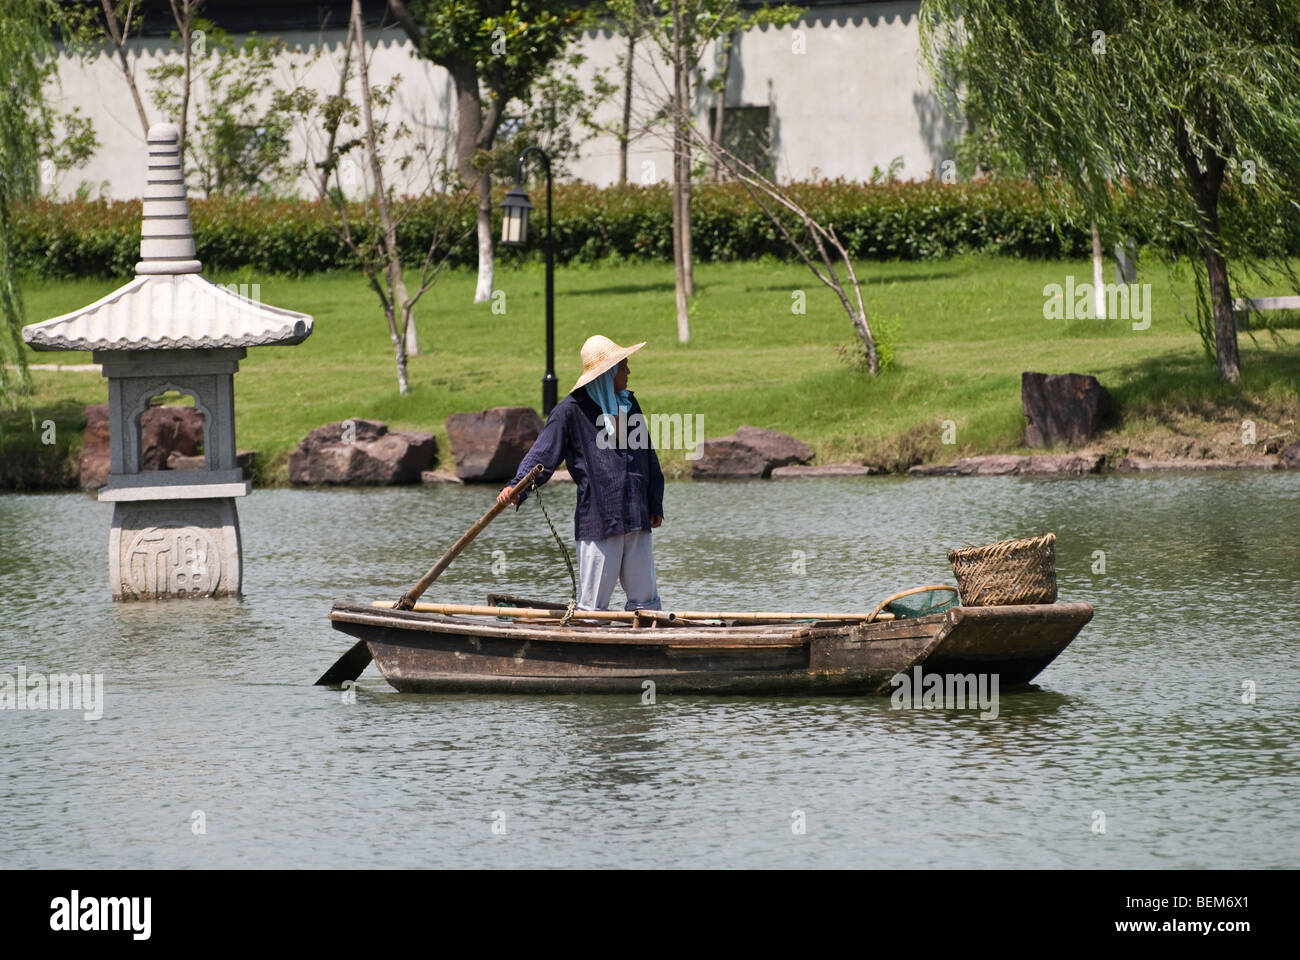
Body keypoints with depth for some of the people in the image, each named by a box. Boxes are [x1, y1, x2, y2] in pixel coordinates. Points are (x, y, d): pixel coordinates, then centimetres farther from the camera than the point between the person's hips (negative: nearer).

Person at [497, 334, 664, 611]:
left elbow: (649, 458, 22)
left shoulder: (629, 404, 15)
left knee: (646, 602, 9)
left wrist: (655, 504, 19)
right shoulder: (572, 410, -6)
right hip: (597, 521, -6)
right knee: (592, 606, -5)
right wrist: (517, 487, -25)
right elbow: (542, 456, -9)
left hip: (636, 520, 6)